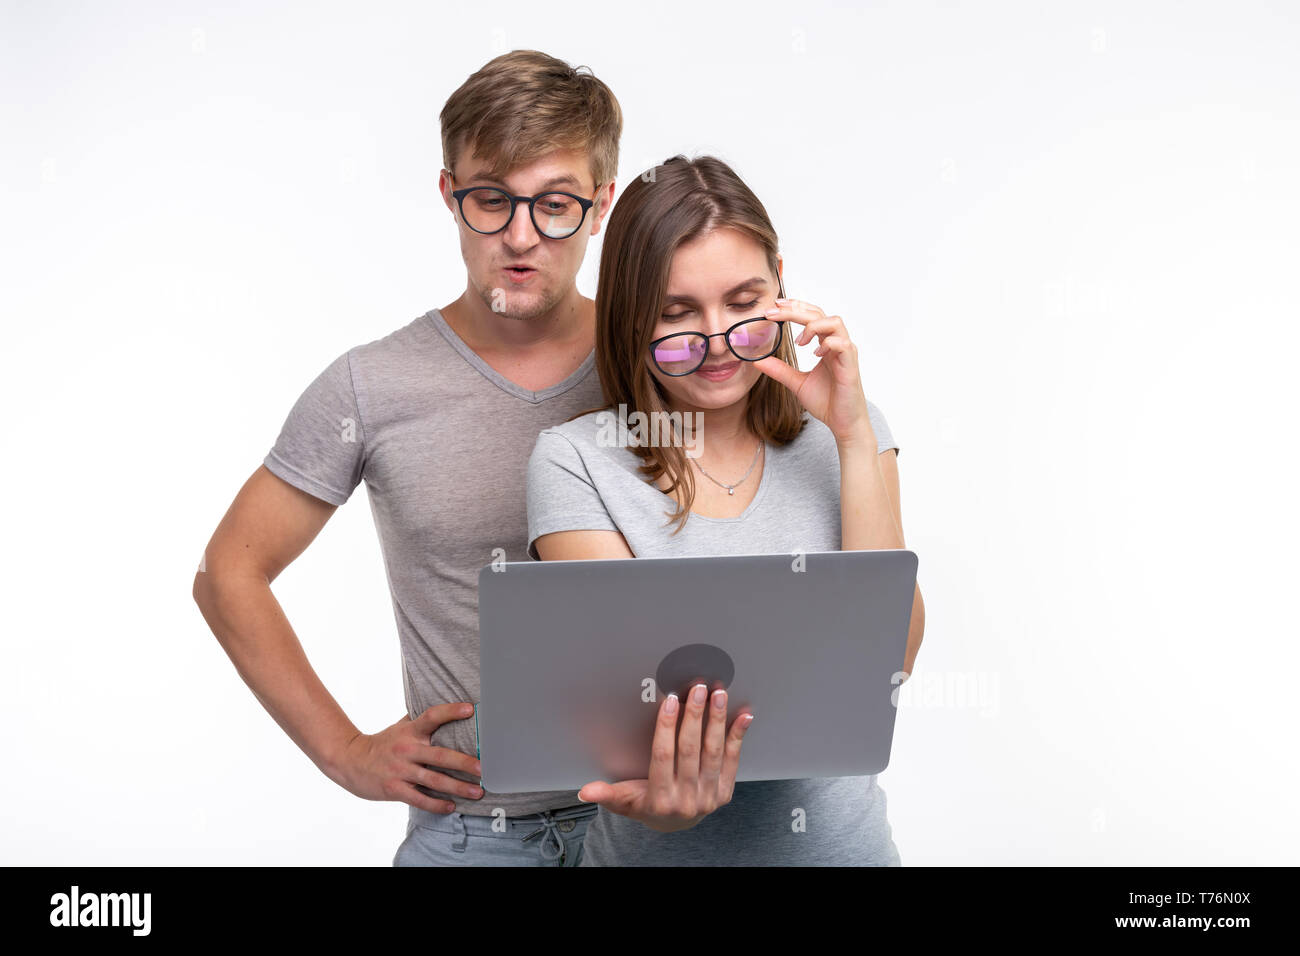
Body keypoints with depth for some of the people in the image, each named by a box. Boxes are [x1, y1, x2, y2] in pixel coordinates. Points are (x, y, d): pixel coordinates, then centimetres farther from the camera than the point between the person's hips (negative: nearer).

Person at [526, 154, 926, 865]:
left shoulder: (846, 435, -1)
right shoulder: (576, 461, -11)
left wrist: (853, 435, -15)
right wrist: (662, 798, -39)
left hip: (837, 834, 3)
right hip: (660, 848, -2)